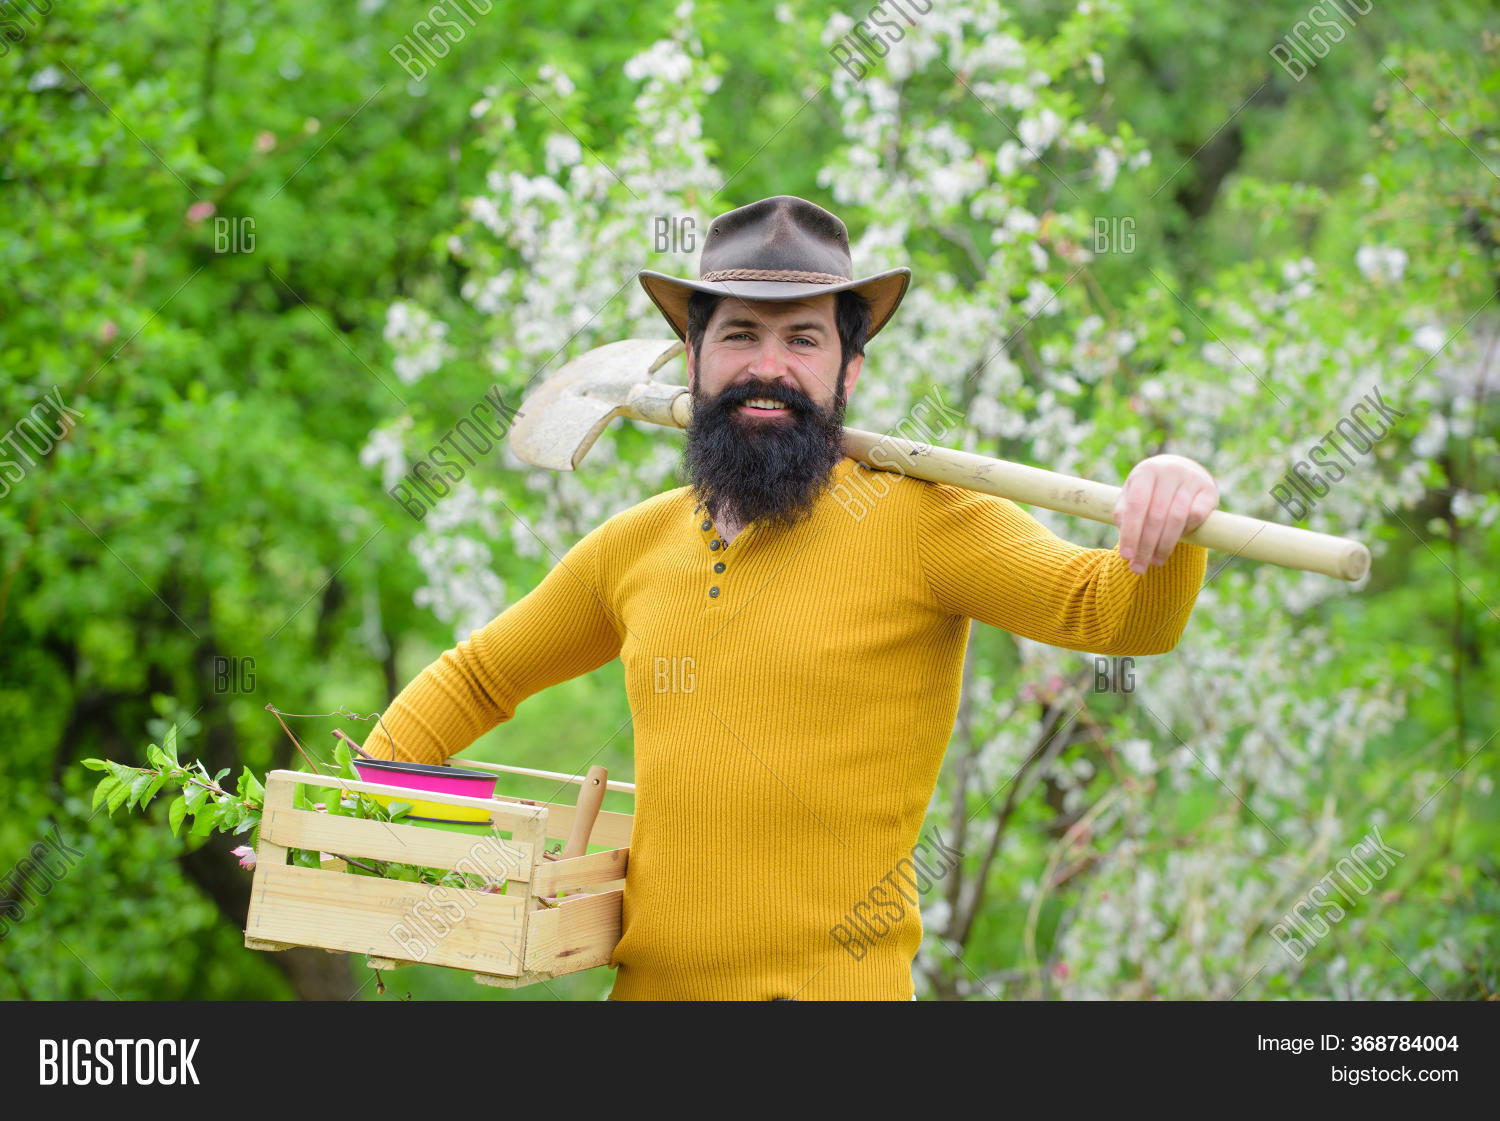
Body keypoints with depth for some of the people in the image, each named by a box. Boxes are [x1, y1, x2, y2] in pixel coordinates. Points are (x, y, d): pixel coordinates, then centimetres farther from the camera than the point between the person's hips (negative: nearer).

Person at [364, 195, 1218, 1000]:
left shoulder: (918, 519, -6)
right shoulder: (636, 545, 9)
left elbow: (1122, 614, -15)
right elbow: (477, 678, 23)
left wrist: (1167, 516, -36)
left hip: (829, 980, -5)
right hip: (647, 980, 5)